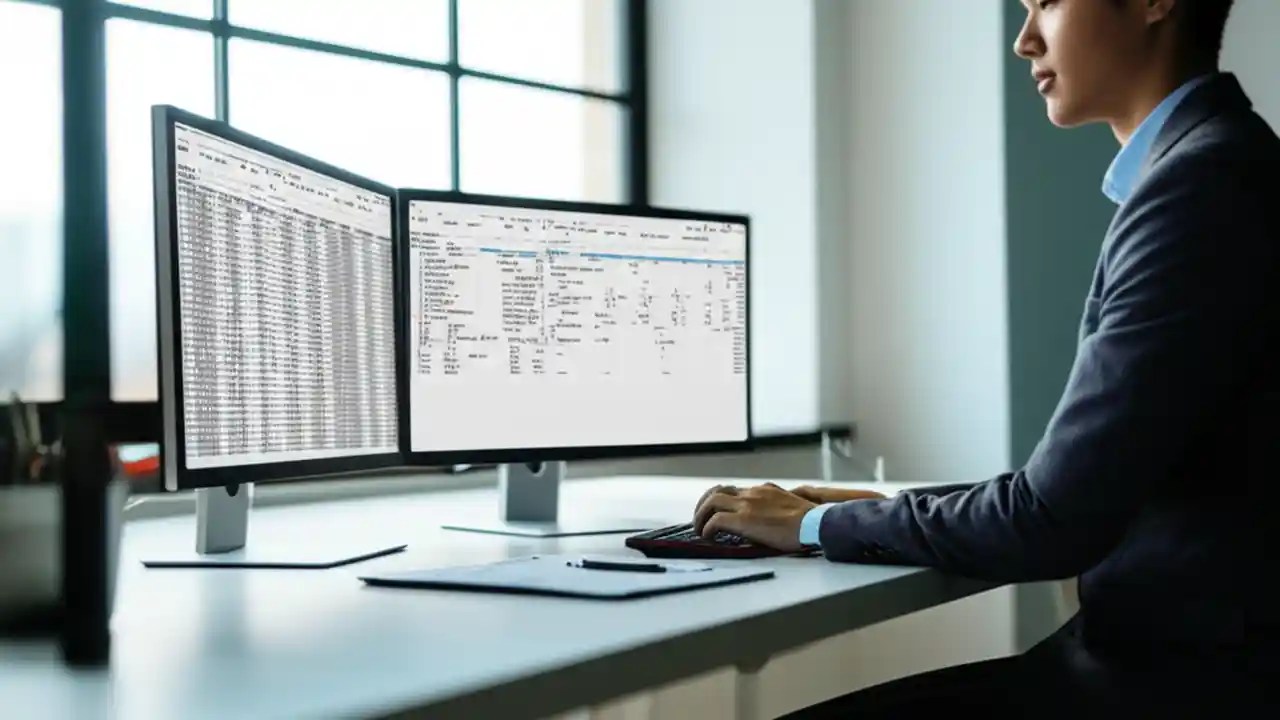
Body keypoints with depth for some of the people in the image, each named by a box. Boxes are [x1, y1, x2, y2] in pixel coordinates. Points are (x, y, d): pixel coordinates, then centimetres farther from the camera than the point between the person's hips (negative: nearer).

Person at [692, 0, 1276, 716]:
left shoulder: (1203, 180, -18)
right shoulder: (1207, 166, 12)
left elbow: (1057, 521, -19)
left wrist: (820, 524, -7)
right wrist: (882, 509, 9)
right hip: (1157, 640, 8)